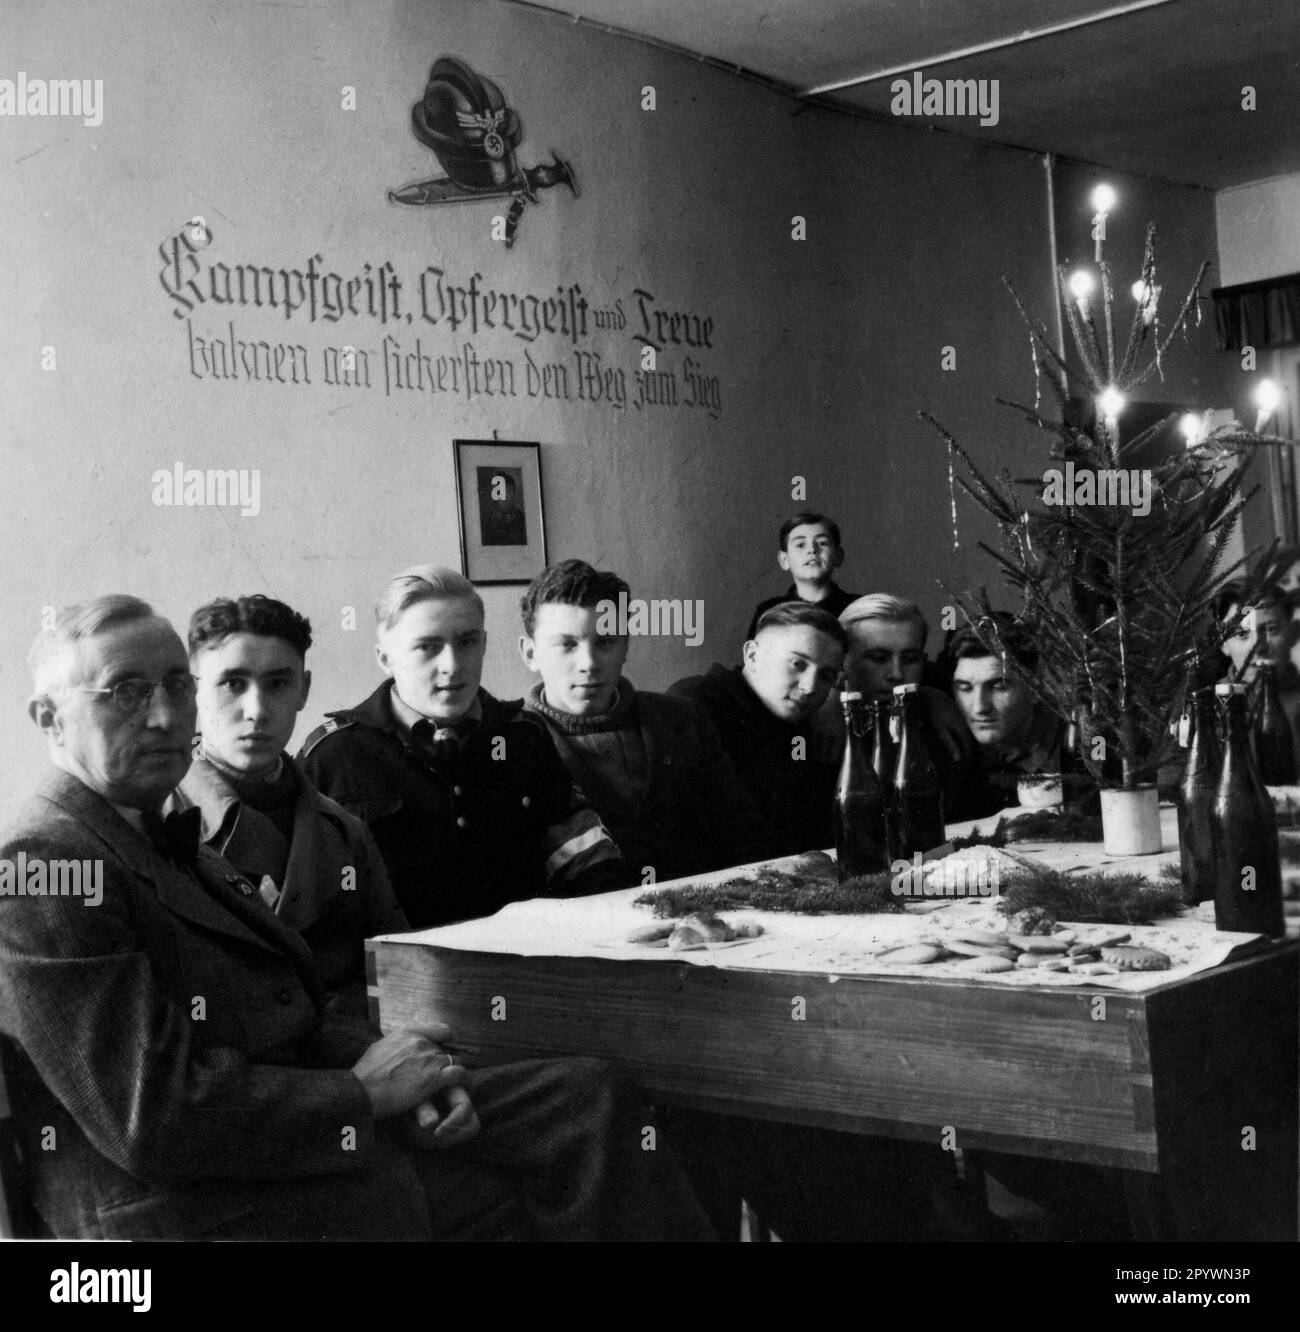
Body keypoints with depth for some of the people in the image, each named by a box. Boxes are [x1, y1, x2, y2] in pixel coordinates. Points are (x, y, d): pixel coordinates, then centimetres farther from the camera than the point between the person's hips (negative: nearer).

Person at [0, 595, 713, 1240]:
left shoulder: (174, 850, 19)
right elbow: (154, 1118, -22)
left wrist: (377, 1057, -4)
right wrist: (362, 1095, -14)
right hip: (211, 1209, -9)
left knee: (585, 1099, 0)